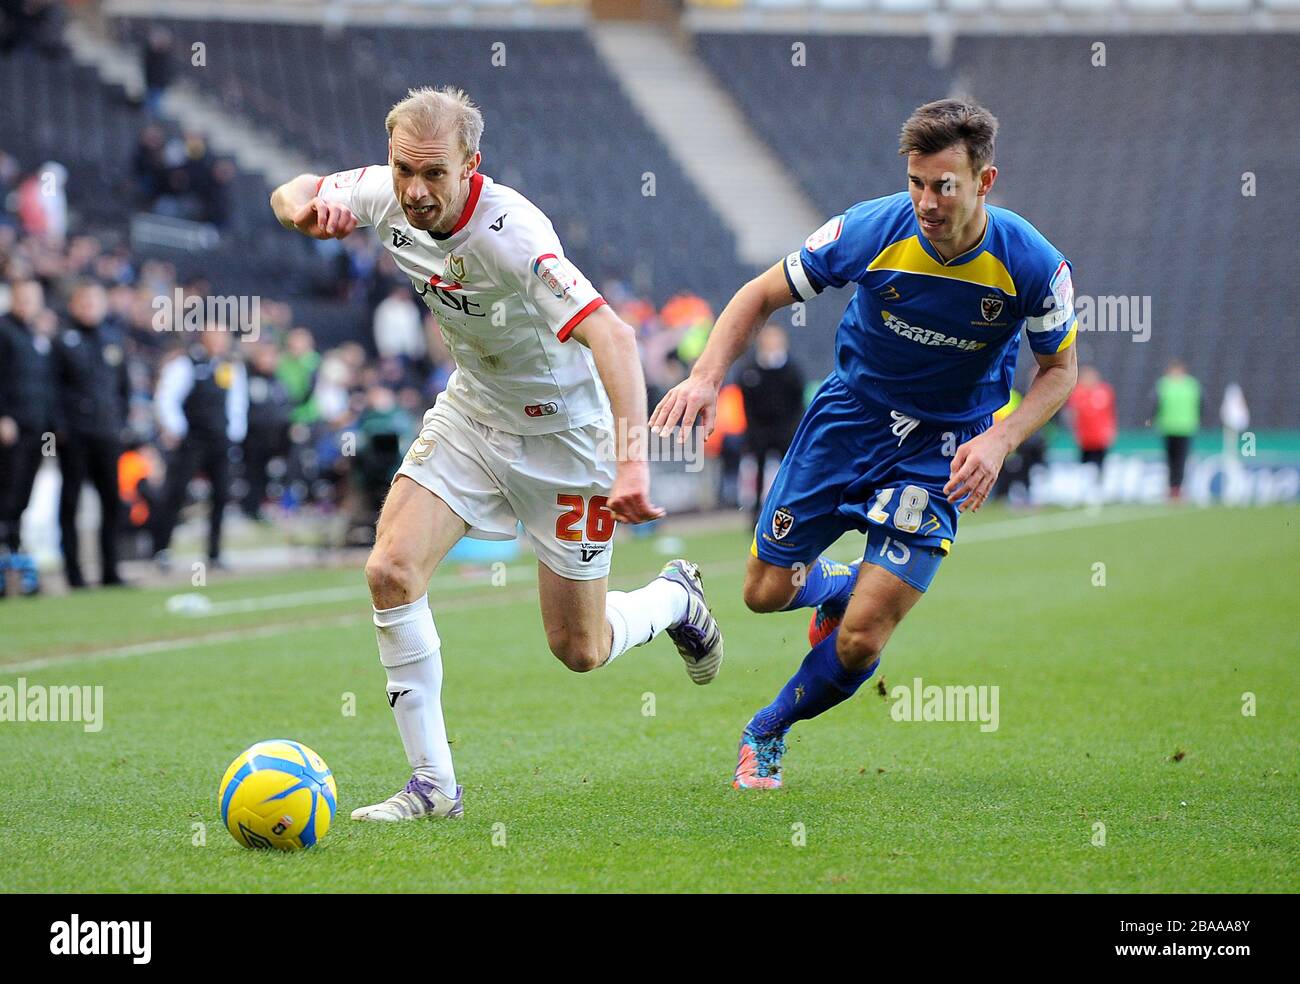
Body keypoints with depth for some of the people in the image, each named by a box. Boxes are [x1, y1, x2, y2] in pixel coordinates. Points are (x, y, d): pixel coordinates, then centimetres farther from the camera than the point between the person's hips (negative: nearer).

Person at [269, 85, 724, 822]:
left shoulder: (510, 234, -35)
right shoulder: (386, 196, -15)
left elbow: (612, 335, -43)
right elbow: (294, 190, 4)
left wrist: (632, 463, -55)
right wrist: (307, 210, -23)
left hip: (566, 429, -5)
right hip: (472, 410, 5)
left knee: (579, 651, 4)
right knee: (391, 571, -16)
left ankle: (675, 598, 40)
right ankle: (434, 784, -5)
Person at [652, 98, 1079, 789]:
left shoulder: (1035, 265, -20)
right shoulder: (871, 229, -20)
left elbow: (1059, 369, -3)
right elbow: (760, 296, -7)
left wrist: (999, 441, -21)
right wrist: (706, 376, -23)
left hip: (941, 447, -2)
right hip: (850, 412, 2)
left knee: (860, 641, -11)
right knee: (765, 592, 7)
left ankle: (766, 734, 18)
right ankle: (837, 586, 43)